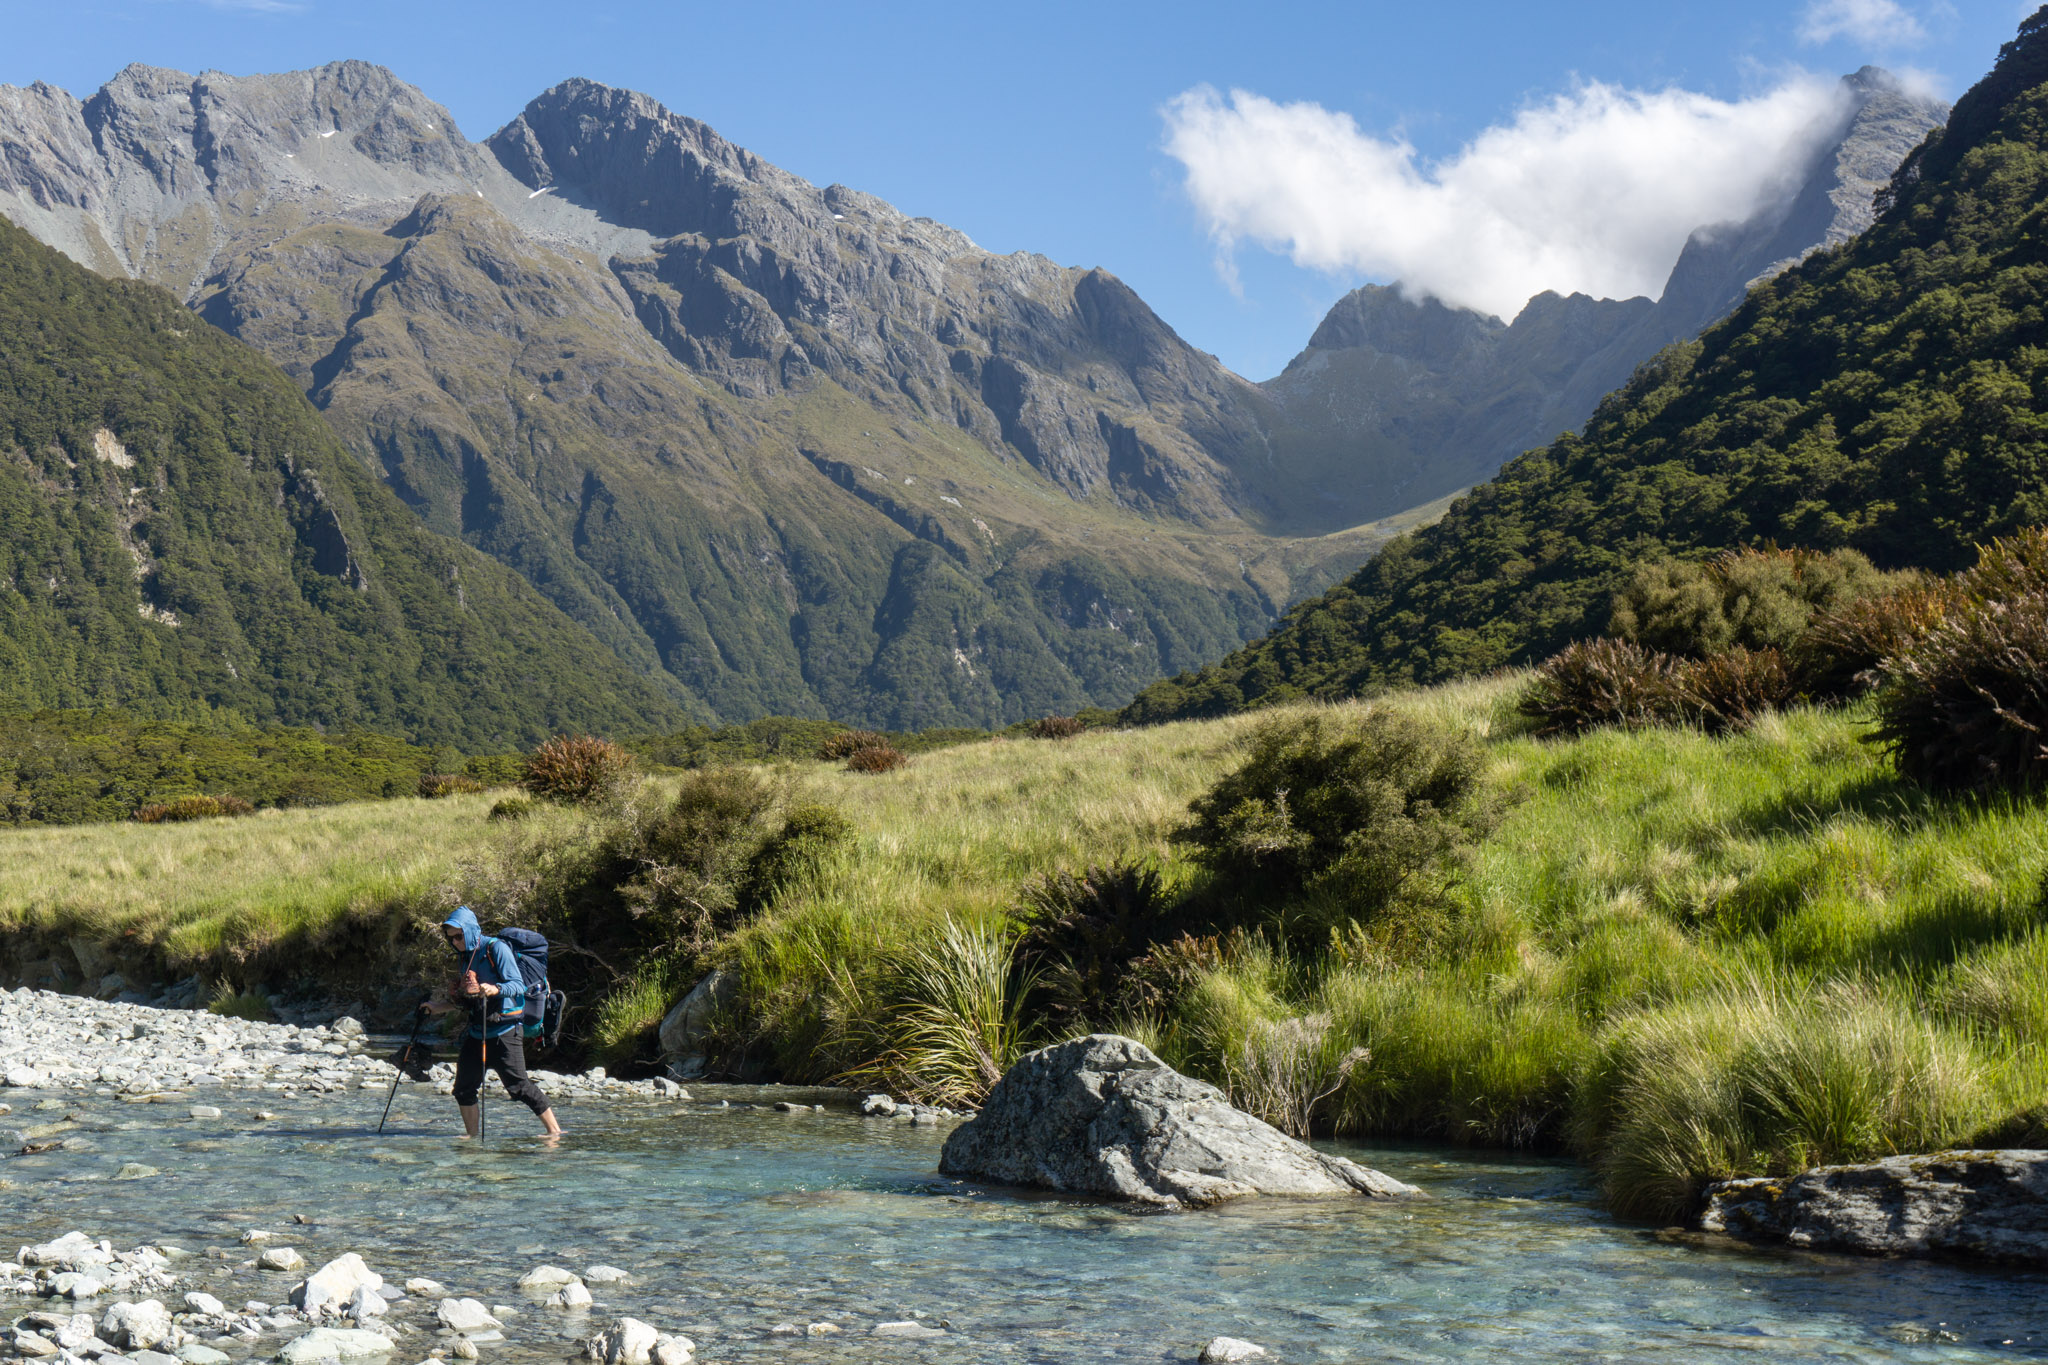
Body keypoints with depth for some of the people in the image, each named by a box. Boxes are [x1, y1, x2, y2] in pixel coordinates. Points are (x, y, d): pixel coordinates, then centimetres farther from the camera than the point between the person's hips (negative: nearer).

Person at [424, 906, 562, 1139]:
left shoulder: (496, 949, -10)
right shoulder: (466, 956, 14)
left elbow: (518, 985, -18)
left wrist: (495, 989, -36)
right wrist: (439, 1007, 14)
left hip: (504, 1031, -8)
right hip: (477, 1031, 8)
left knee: (518, 1085, -12)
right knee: (464, 1088, 6)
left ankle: (554, 1130, -6)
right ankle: (473, 1137, 18)